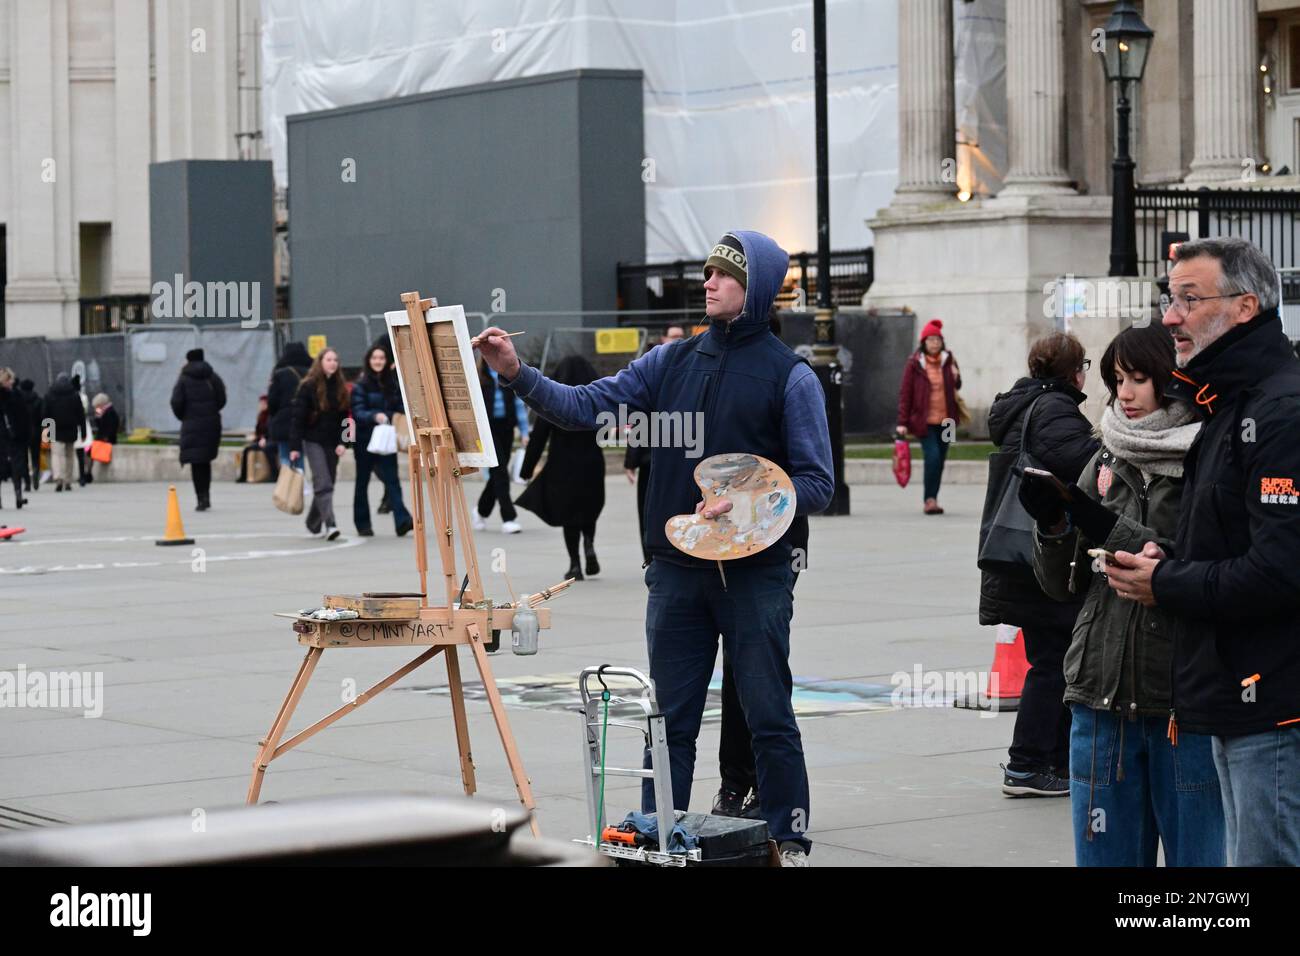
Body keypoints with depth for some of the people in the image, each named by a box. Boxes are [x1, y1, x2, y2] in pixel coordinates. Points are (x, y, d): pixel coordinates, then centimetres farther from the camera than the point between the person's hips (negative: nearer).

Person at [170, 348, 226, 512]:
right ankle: (206, 496, 12)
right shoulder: (213, 377, 5)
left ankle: (202, 498, -13)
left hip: (192, 425, -3)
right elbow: (222, 400, 2)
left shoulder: (184, 379, -3)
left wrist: (183, 417, 10)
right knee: (205, 461, 16)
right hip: (212, 423, 3)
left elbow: (176, 402, -8)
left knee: (196, 463, -2)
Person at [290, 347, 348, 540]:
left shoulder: (340, 387, 9)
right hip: (313, 441, -5)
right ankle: (329, 524, -20)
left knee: (326, 484, 10)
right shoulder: (309, 386, -5)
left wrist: (342, 442, -3)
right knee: (323, 483, -14)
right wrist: (295, 446, -10)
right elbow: (298, 417, -6)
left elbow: (344, 417, 10)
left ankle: (313, 522, 27)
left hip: (332, 443, 5)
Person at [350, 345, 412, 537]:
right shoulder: (361, 384, -5)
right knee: (363, 482, 9)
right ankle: (362, 524, 19)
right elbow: (357, 413, -14)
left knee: (391, 480, -10)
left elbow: (399, 407, 13)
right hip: (365, 439, -2)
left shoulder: (392, 383, 8)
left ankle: (402, 521, -22)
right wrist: (374, 416, -31)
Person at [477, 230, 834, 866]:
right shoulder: (672, 362, 10)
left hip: (755, 571, -4)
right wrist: (518, 375, -9)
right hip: (676, 570, 4)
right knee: (670, 719, 9)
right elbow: (587, 407, 4)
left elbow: (816, 485, -4)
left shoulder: (789, 376, -2)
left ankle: (790, 843, 11)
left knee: (769, 718, 0)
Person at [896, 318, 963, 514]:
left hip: (945, 419, 4)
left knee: (940, 460, 8)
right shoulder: (914, 363, -4)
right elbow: (905, 393, -3)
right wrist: (902, 422, -7)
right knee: (932, 457, -16)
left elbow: (956, 386, 21)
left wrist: (956, 378, -4)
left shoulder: (948, 361, 7)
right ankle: (930, 500, -8)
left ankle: (931, 500, 19)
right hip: (924, 420, -4)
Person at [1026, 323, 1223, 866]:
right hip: (1102, 695, 5)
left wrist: (1112, 531, -19)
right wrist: (1051, 527, -6)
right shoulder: (1107, 461, 12)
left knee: (1195, 855, 3)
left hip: (1187, 699, -5)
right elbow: (1063, 586, 13)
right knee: (1105, 855, 11)